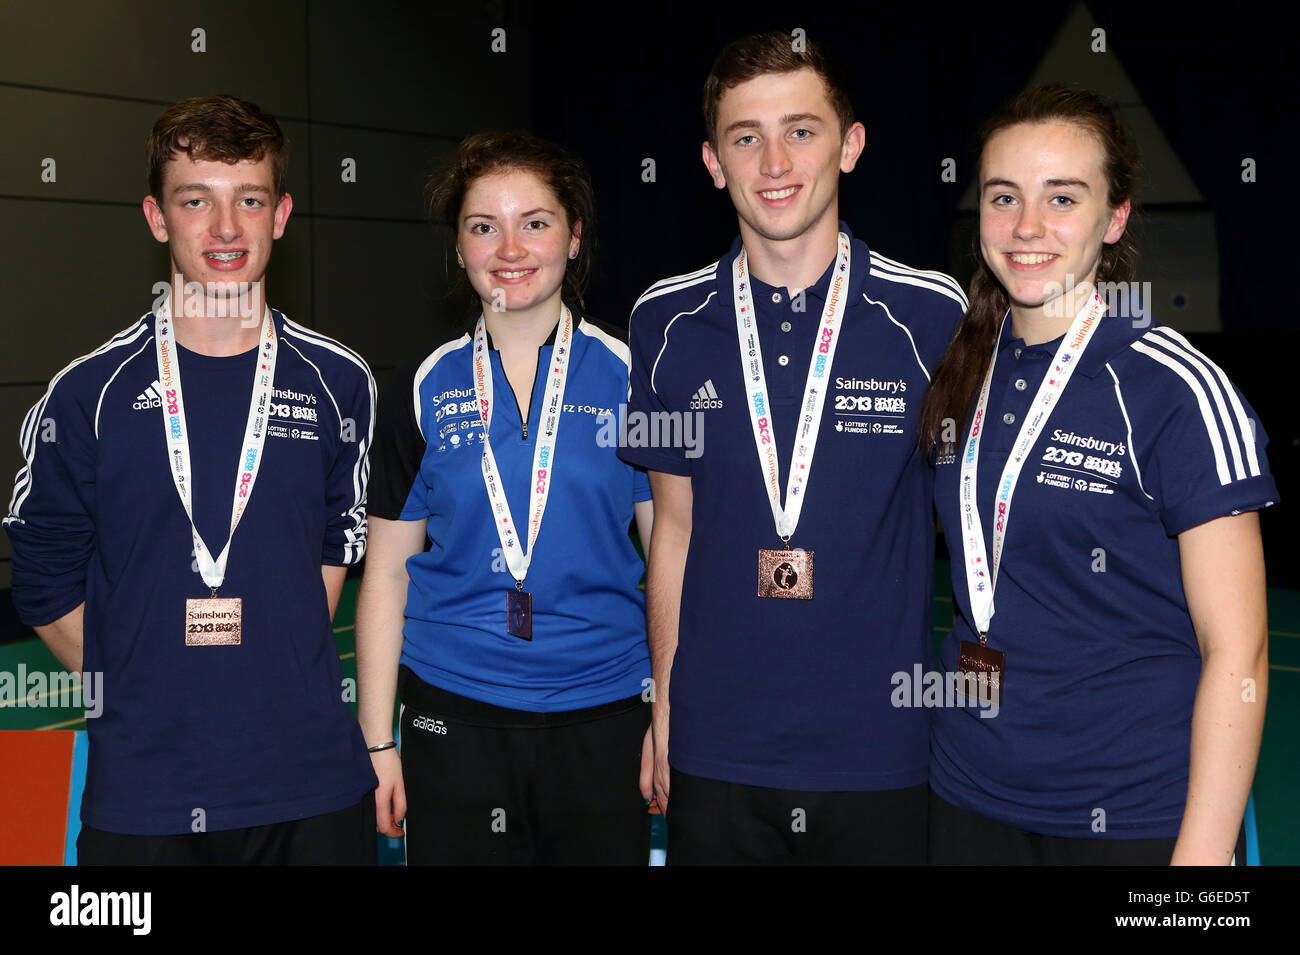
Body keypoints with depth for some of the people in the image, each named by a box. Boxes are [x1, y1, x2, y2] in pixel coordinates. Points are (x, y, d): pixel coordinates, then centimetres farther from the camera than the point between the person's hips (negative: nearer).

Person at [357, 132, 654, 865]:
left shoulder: (631, 377, 0)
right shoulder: (422, 392, 3)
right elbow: (386, 576, 5)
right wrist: (378, 743, 2)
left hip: (603, 721, 0)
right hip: (454, 721, 1)